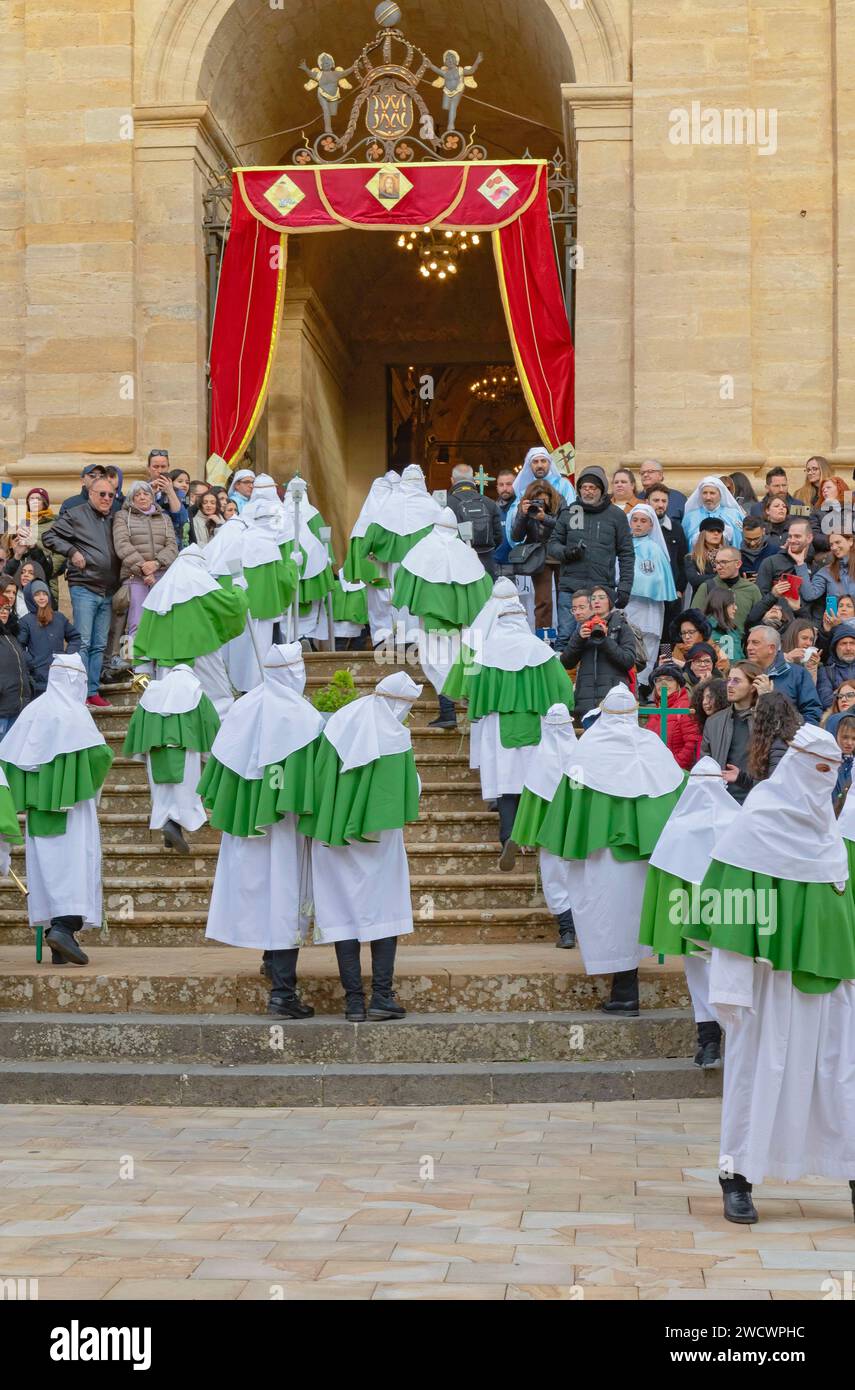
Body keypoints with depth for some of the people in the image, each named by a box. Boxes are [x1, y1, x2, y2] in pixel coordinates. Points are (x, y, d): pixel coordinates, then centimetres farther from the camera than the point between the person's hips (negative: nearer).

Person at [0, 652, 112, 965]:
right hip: (70, 803, -6)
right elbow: (98, 754, -15)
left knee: (45, 863, 8)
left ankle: (54, 927, 8)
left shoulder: (32, 710, 9)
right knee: (75, 861, -8)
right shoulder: (74, 711, -9)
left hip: (40, 804, 6)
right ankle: (65, 926, -24)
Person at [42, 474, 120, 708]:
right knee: (83, 642, -9)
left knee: (99, 645, 7)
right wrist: (72, 552, -13)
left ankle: (93, 691, 11)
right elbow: (50, 537, -1)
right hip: (84, 588, -6)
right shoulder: (75, 515, -1)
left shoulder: (113, 519, 16)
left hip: (107, 592, 6)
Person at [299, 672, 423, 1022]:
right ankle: (382, 996, 0)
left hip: (334, 836, 3)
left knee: (344, 911, 5)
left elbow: (318, 779, 1)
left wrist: (323, 825, 9)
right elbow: (406, 792, -6)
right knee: (384, 910, 7)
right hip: (378, 837, -2)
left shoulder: (336, 724, -1)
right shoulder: (396, 735, -10)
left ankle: (354, 1000, 3)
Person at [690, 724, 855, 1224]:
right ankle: (737, 1177, 9)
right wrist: (732, 983, -18)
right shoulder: (757, 823, -9)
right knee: (758, 1065, 0)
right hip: (771, 971, -6)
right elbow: (730, 903, -13)